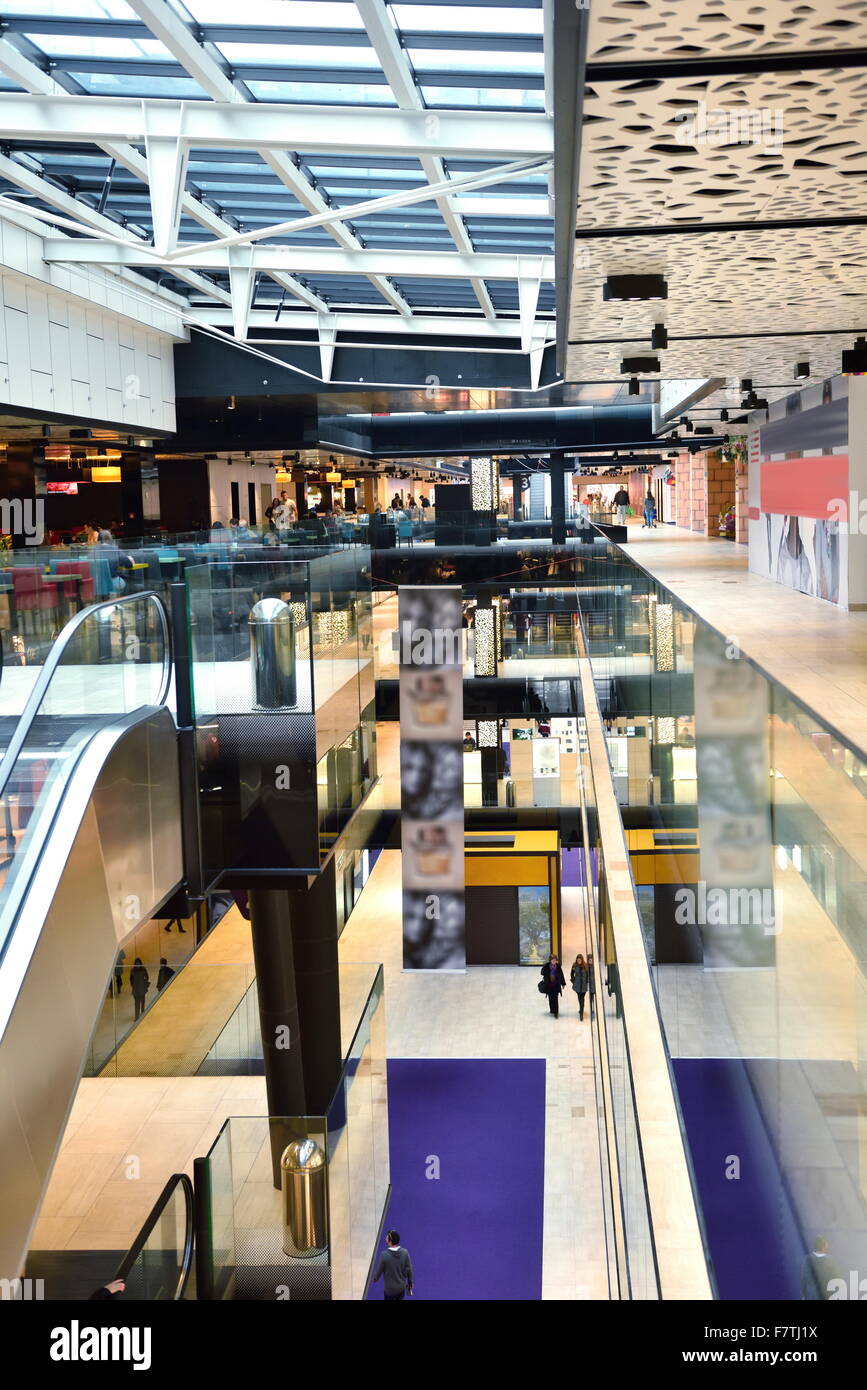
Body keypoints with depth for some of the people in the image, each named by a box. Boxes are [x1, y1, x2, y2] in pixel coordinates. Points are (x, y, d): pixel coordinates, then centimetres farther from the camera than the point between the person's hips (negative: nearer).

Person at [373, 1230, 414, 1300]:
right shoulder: (405, 1253, -18)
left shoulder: (384, 1255, -27)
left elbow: (379, 1270, -12)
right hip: (402, 1287, 3)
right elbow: (409, 1270, -8)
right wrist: (410, 1283, 9)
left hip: (390, 1289, -3)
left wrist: (375, 1278, 10)